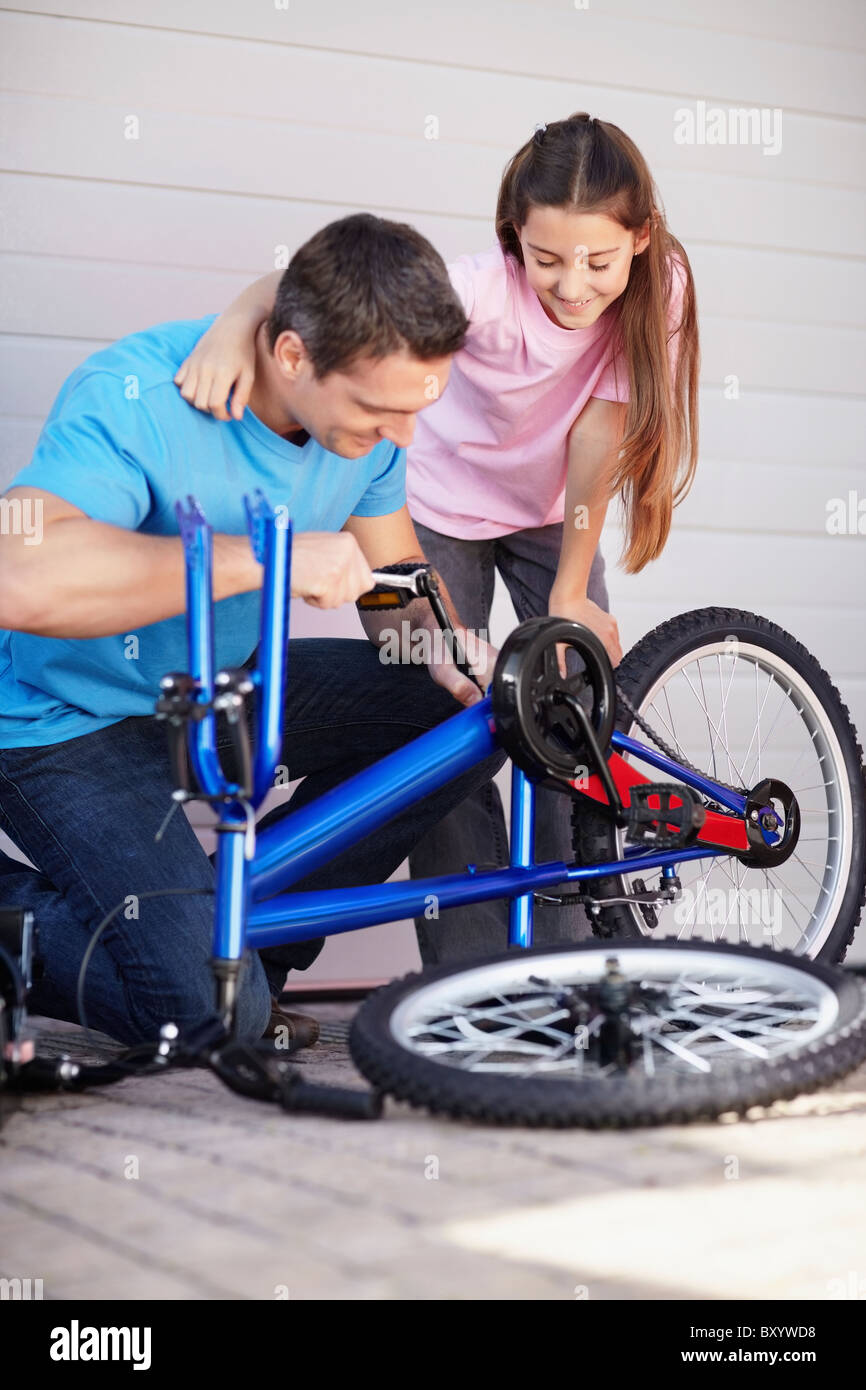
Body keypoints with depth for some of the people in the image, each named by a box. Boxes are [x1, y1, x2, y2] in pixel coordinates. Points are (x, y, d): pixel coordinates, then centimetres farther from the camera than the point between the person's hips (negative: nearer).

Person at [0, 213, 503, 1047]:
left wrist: (443, 644, -18)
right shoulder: (136, 397, -30)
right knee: (210, 1015, -19)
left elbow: (396, 572, 7)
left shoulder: (367, 414, -7)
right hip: (76, 725, -7)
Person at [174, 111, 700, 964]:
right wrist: (238, 320, -62)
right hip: (442, 510, -3)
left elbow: (597, 436, -22)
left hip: (550, 513, 3)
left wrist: (571, 594, -23)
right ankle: (472, 981, -1)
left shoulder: (658, 285, -23)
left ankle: (566, 955, 8)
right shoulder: (490, 289, -32)